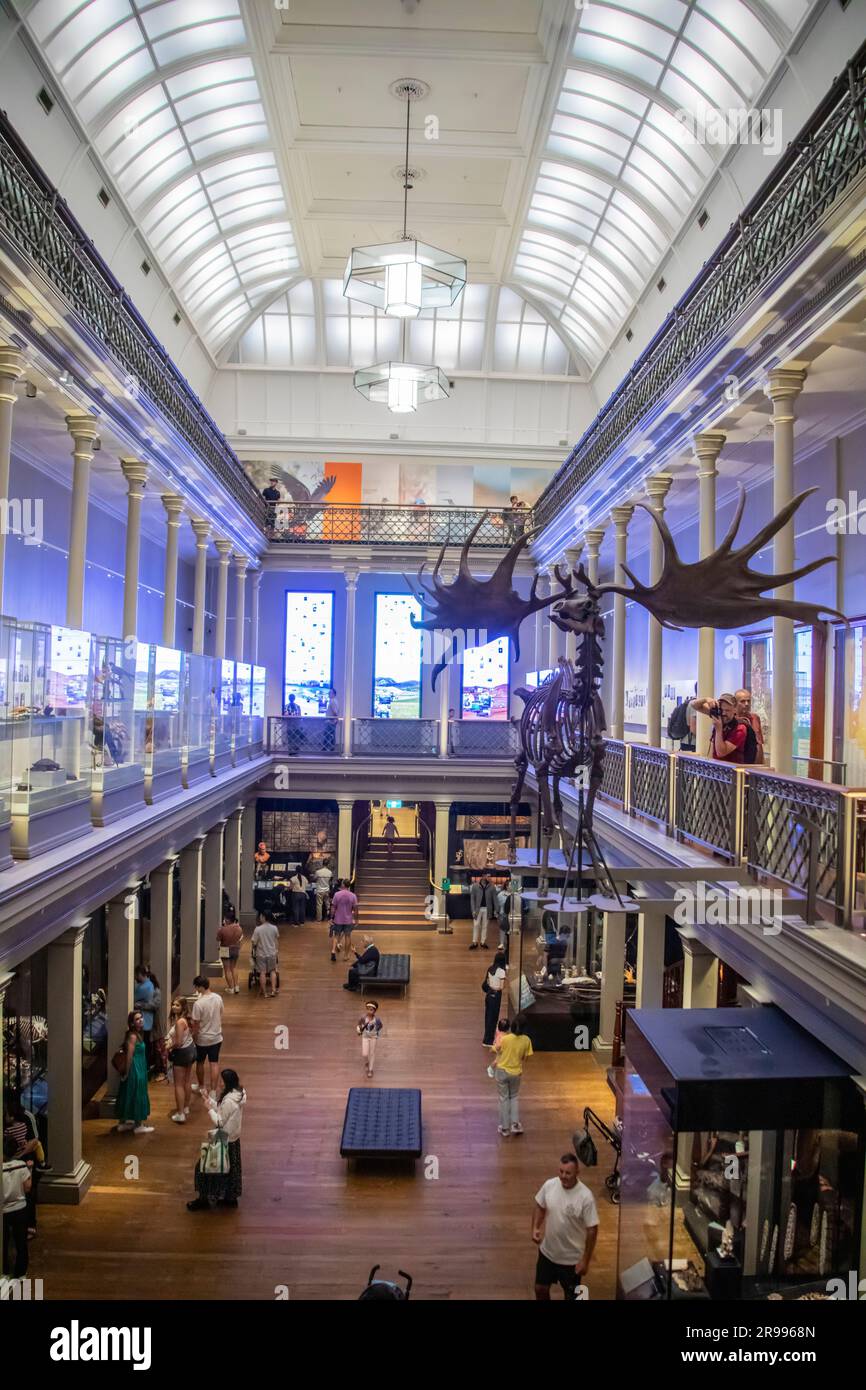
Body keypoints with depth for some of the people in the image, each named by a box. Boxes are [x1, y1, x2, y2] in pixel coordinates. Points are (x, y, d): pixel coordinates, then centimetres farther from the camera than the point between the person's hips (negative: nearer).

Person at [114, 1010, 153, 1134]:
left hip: (138, 1069, 9)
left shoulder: (138, 1034, 7)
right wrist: (126, 1072, -16)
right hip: (134, 1070, -9)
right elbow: (129, 1056, -21)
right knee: (136, 1096, 1)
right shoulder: (133, 1036, -21)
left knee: (130, 1096, 16)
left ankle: (122, 1123, 26)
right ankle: (138, 1126, 10)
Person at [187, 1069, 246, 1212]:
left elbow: (220, 1122, -23)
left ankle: (204, 1198, 19)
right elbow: (221, 1110, 7)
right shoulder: (240, 1093, -3)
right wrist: (209, 1100, 2)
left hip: (224, 1140, -9)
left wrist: (209, 1109, -13)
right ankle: (231, 1198, 31)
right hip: (234, 1138, 9)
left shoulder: (229, 1101, -30)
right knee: (230, 1168, 20)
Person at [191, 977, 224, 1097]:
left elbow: (196, 1025, -17)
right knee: (214, 1064, 10)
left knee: (200, 1063, 20)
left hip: (203, 1039, -4)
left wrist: (193, 1037, -2)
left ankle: (201, 1086, 37)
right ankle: (213, 1091, 11)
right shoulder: (218, 998, -7)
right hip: (217, 1037, 4)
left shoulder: (198, 1003, -24)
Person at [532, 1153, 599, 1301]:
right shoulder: (549, 1185, -13)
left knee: (571, 1296, 16)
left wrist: (585, 1260, -15)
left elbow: (592, 1230, -18)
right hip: (547, 1252, 4)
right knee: (540, 1289, 20)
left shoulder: (586, 1197, -26)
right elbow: (539, 1207, 5)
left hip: (571, 1258, -4)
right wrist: (535, 1227, -11)